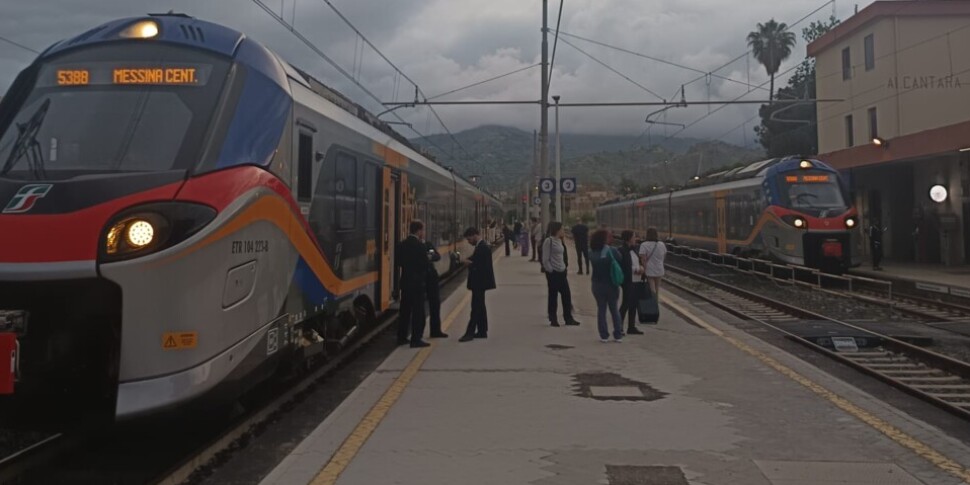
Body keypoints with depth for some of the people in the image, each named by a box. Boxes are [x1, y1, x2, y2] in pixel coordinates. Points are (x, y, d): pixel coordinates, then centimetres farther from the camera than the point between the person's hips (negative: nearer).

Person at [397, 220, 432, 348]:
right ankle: (416, 339, 1)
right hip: (417, 282, -7)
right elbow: (426, 264, -16)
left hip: (405, 282, 7)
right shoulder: (419, 246, -16)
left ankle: (401, 337, 20)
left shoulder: (402, 245, 5)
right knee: (418, 311, 0)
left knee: (405, 310, 14)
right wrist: (428, 258, 4)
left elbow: (400, 261, 10)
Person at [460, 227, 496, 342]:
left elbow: (482, 266, -24)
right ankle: (482, 331, 20)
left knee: (476, 308, -7)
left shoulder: (482, 247, -19)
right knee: (479, 307, 14)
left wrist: (470, 263, -16)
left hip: (480, 282, -11)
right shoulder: (480, 246, 12)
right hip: (479, 282, 11)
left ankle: (470, 333, -5)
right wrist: (468, 261, -1)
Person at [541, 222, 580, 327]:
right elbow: (545, 259, -14)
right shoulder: (548, 241, -13)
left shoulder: (560, 240, 12)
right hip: (553, 272, -8)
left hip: (561, 272, 8)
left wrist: (564, 267, 10)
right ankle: (553, 319, 13)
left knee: (566, 294, 8)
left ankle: (568, 318, 18)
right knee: (553, 296, 2)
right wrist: (550, 271, -15)